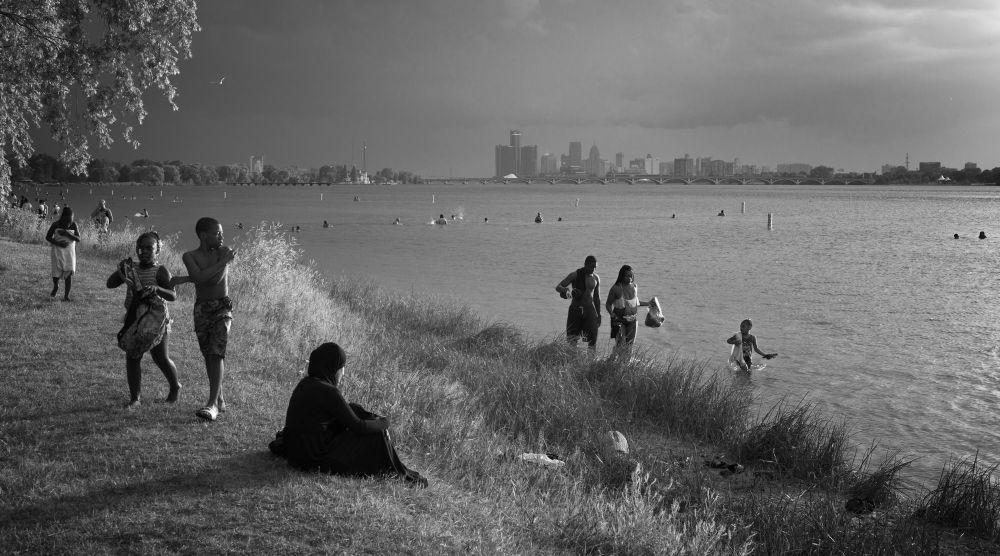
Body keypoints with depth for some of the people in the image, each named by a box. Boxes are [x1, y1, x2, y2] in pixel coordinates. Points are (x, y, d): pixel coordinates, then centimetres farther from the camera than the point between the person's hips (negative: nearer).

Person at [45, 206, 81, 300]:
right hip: (58, 251, -1)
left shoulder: (73, 225, -2)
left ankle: (66, 295, -6)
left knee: (69, 272, -10)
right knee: (56, 272, -4)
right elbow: (48, 237, 0)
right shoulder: (56, 224, -5)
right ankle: (55, 288, 28)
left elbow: (78, 239, -7)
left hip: (70, 252, 1)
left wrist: (67, 234, -21)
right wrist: (58, 243, -15)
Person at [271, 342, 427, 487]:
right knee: (377, 436, -1)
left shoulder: (306, 384, 6)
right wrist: (384, 422, 2)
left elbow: (348, 412, 15)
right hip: (315, 459, -9)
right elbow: (357, 426, -16)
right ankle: (401, 476, 19)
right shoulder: (327, 392, -22)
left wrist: (375, 419, 7)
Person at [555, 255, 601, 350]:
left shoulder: (596, 278, 7)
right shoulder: (575, 275, -6)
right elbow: (557, 287, -7)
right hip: (575, 310, -3)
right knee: (572, 341, -5)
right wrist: (566, 289, -29)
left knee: (592, 342, -2)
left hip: (590, 309, 3)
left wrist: (598, 315, 14)